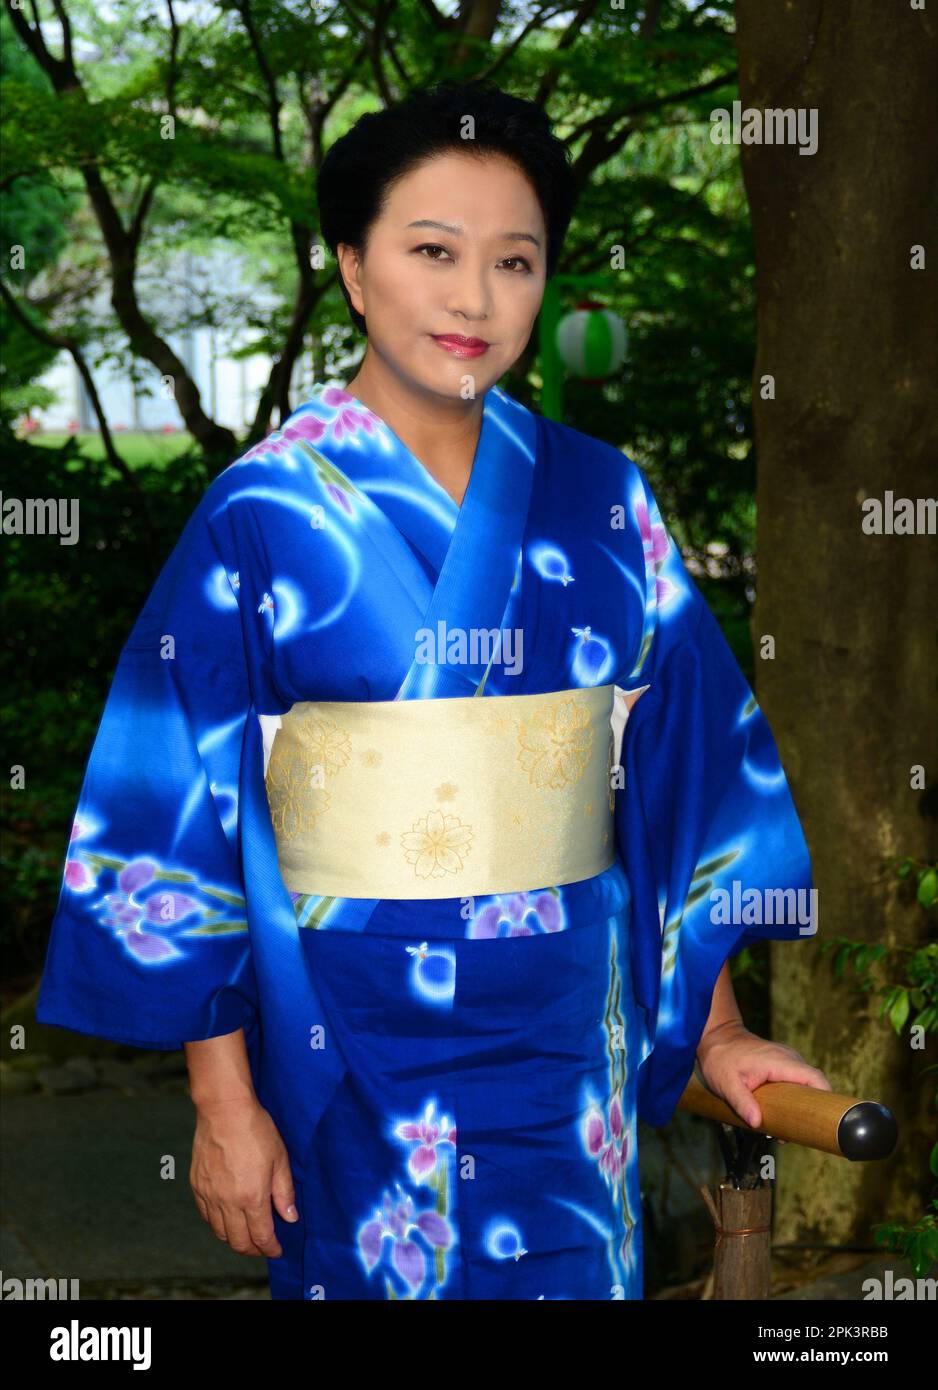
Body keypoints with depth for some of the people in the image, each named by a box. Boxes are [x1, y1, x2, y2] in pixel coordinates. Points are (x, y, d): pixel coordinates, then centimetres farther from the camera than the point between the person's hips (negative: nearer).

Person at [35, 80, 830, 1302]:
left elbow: (686, 761, 6)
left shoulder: (599, 502, 1)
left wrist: (714, 1026, 6)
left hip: (571, 1027, 3)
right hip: (353, 1044, -3)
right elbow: (180, 810, -6)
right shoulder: (262, 515, -7)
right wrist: (222, 1096, -8)